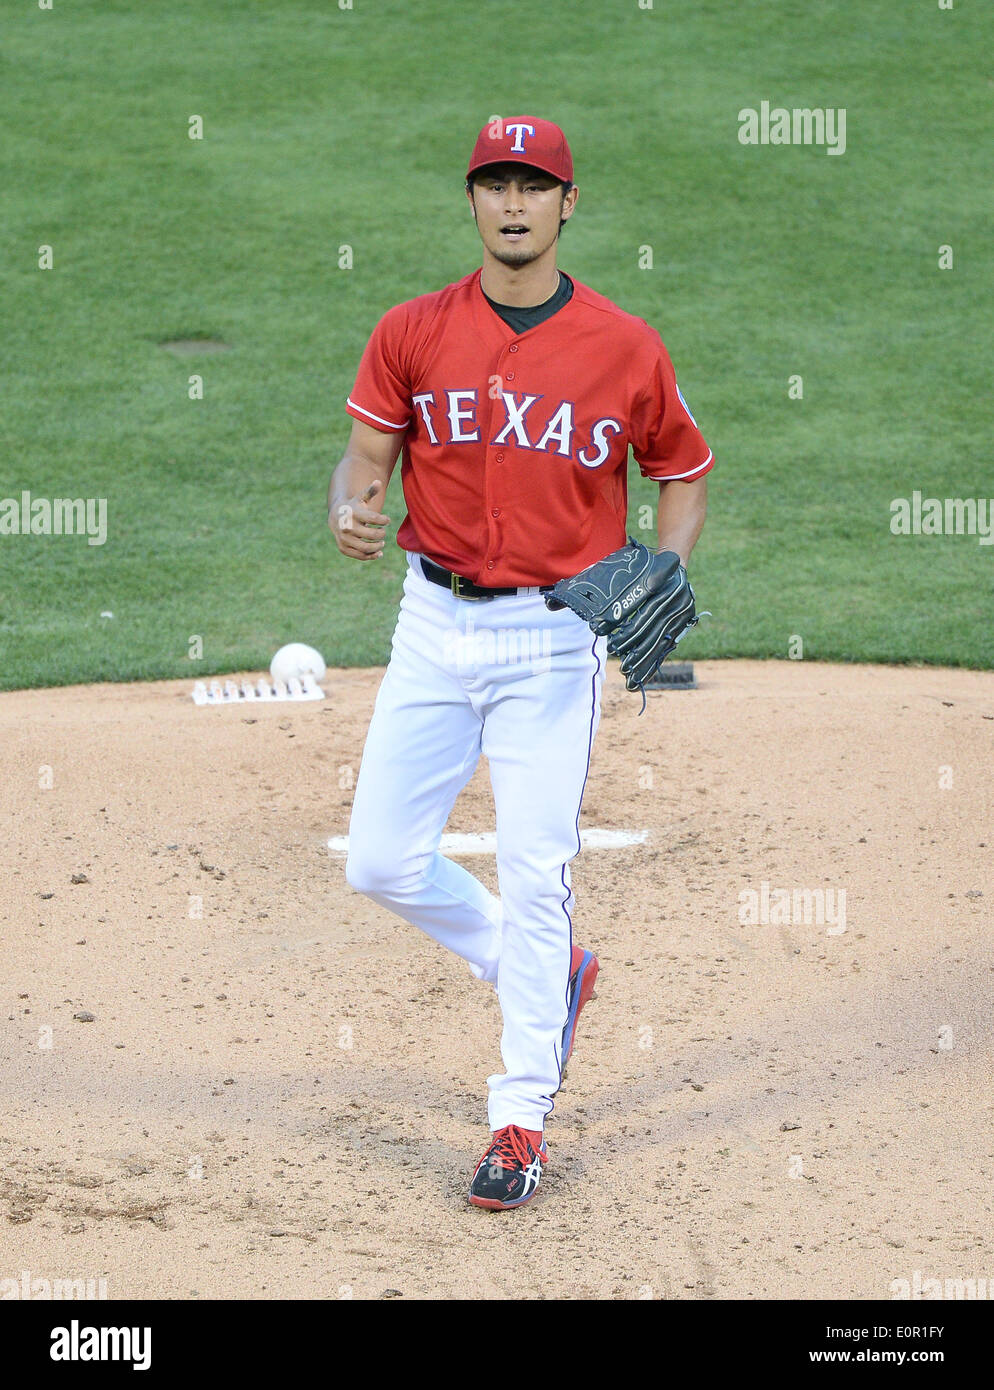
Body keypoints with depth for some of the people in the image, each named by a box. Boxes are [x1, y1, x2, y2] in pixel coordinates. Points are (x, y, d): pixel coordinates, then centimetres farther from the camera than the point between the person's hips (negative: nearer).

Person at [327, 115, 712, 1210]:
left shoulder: (627, 349, -4)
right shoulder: (412, 333, 0)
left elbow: (685, 477, 8)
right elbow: (363, 460, -1)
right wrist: (350, 512, -24)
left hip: (555, 637, -3)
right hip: (434, 624, 3)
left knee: (535, 877, -4)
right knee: (381, 863, 3)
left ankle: (521, 1119, 8)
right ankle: (550, 976, 28)